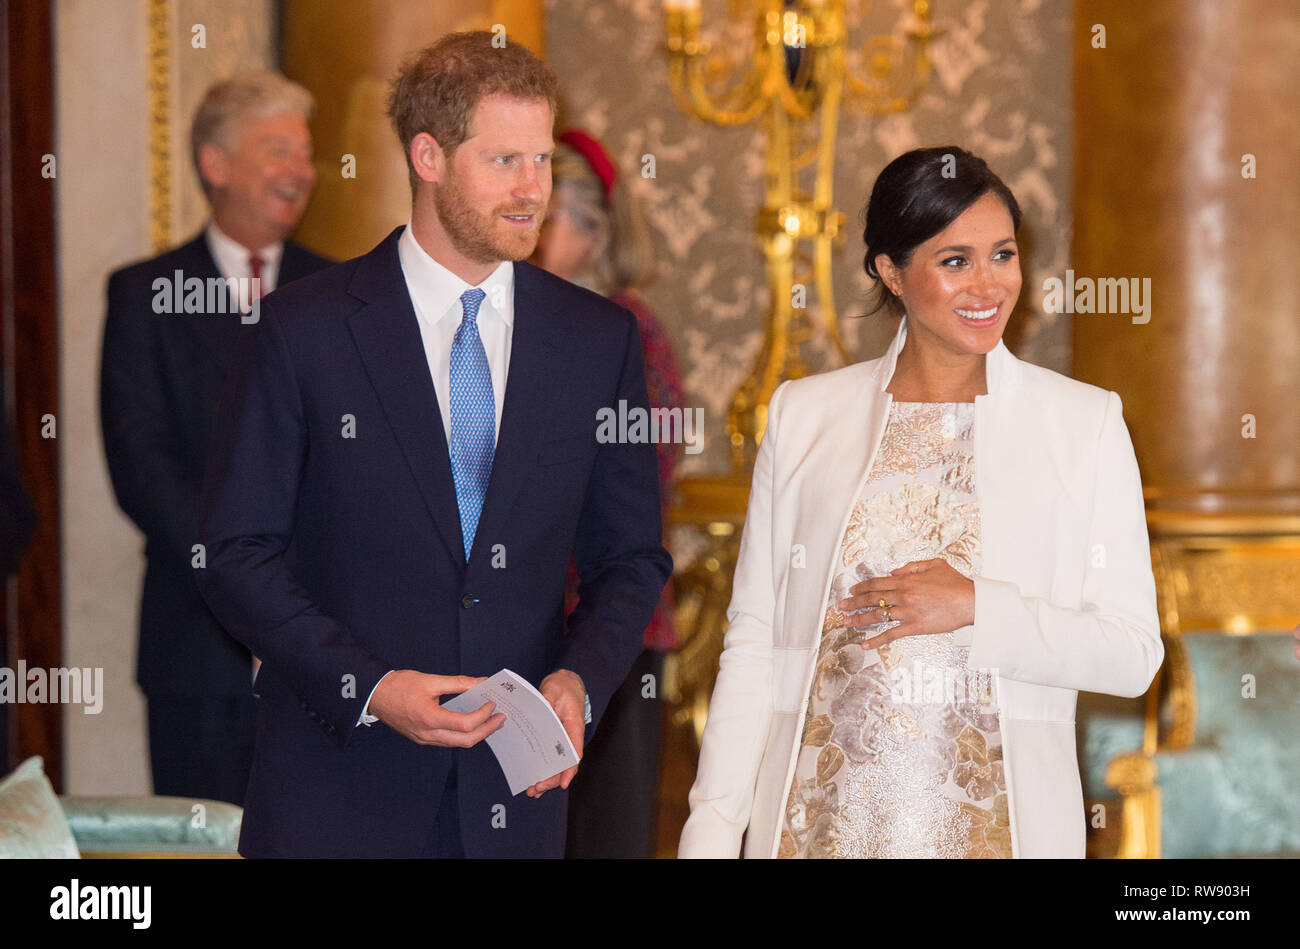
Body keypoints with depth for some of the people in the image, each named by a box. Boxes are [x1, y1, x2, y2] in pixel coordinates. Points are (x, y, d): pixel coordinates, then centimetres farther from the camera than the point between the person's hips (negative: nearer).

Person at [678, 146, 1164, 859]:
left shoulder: (1085, 421, 2)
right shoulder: (803, 416, 6)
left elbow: (1133, 653, -2)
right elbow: (751, 643, 5)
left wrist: (976, 609, -14)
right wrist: (711, 832, -2)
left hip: (996, 819, -1)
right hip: (819, 819, 1)